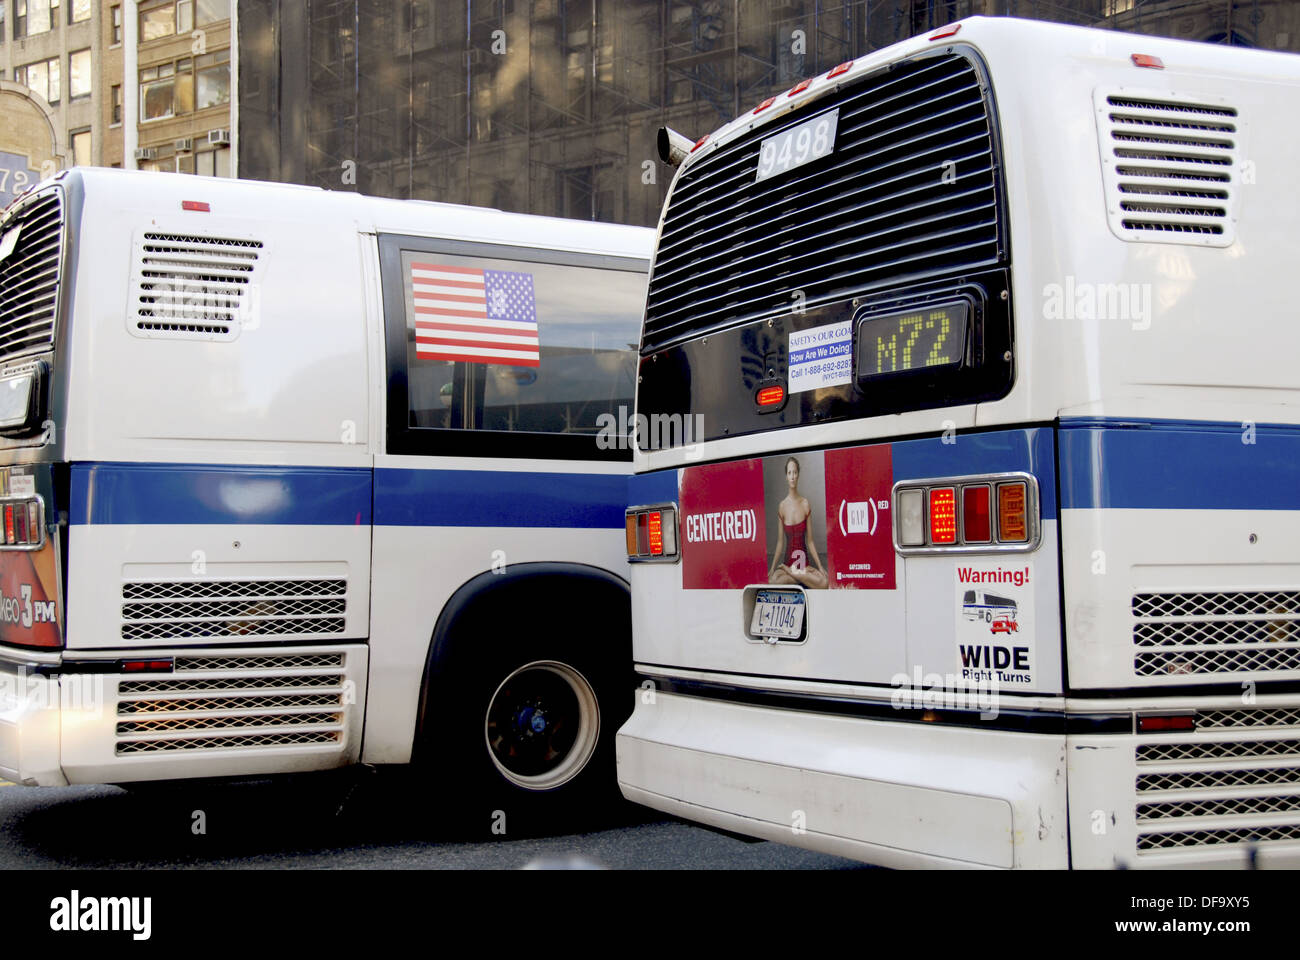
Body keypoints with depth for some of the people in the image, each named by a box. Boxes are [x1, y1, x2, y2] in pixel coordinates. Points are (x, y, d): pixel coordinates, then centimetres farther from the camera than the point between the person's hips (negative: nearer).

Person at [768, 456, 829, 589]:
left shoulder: (806, 504, 0)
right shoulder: (782, 506, 1)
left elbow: (810, 541, 4)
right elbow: (780, 542, 6)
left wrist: (820, 567, -5)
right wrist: (772, 568, 0)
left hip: (804, 562, 0)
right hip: (788, 560, 0)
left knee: (825, 582, -31)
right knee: (772, 581, -34)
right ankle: (802, 577, -10)